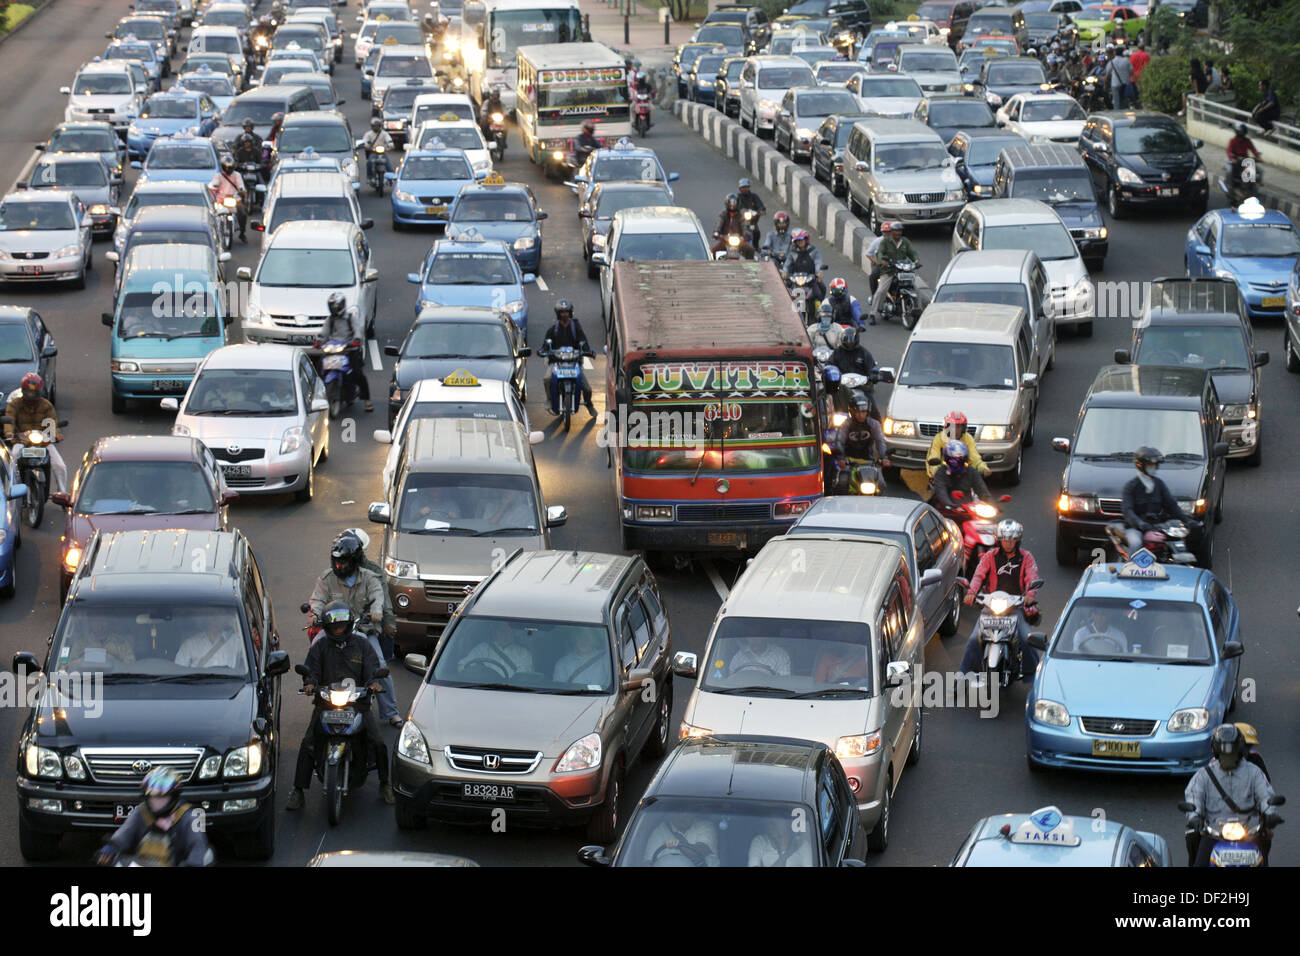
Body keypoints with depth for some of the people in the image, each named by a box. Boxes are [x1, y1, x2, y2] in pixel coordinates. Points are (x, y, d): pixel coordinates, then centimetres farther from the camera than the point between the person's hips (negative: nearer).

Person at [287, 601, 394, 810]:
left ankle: (384, 784, 8)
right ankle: (298, 791, -10)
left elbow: (372, 668, 4)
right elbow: (311, 669, 3)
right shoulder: (320, 647, 10)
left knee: (378, 743, -13)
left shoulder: (362, 645, 11)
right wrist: (310, 683, -20)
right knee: (308, 744, -16)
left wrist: (373, 682, -19)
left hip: (358, 701, 0)